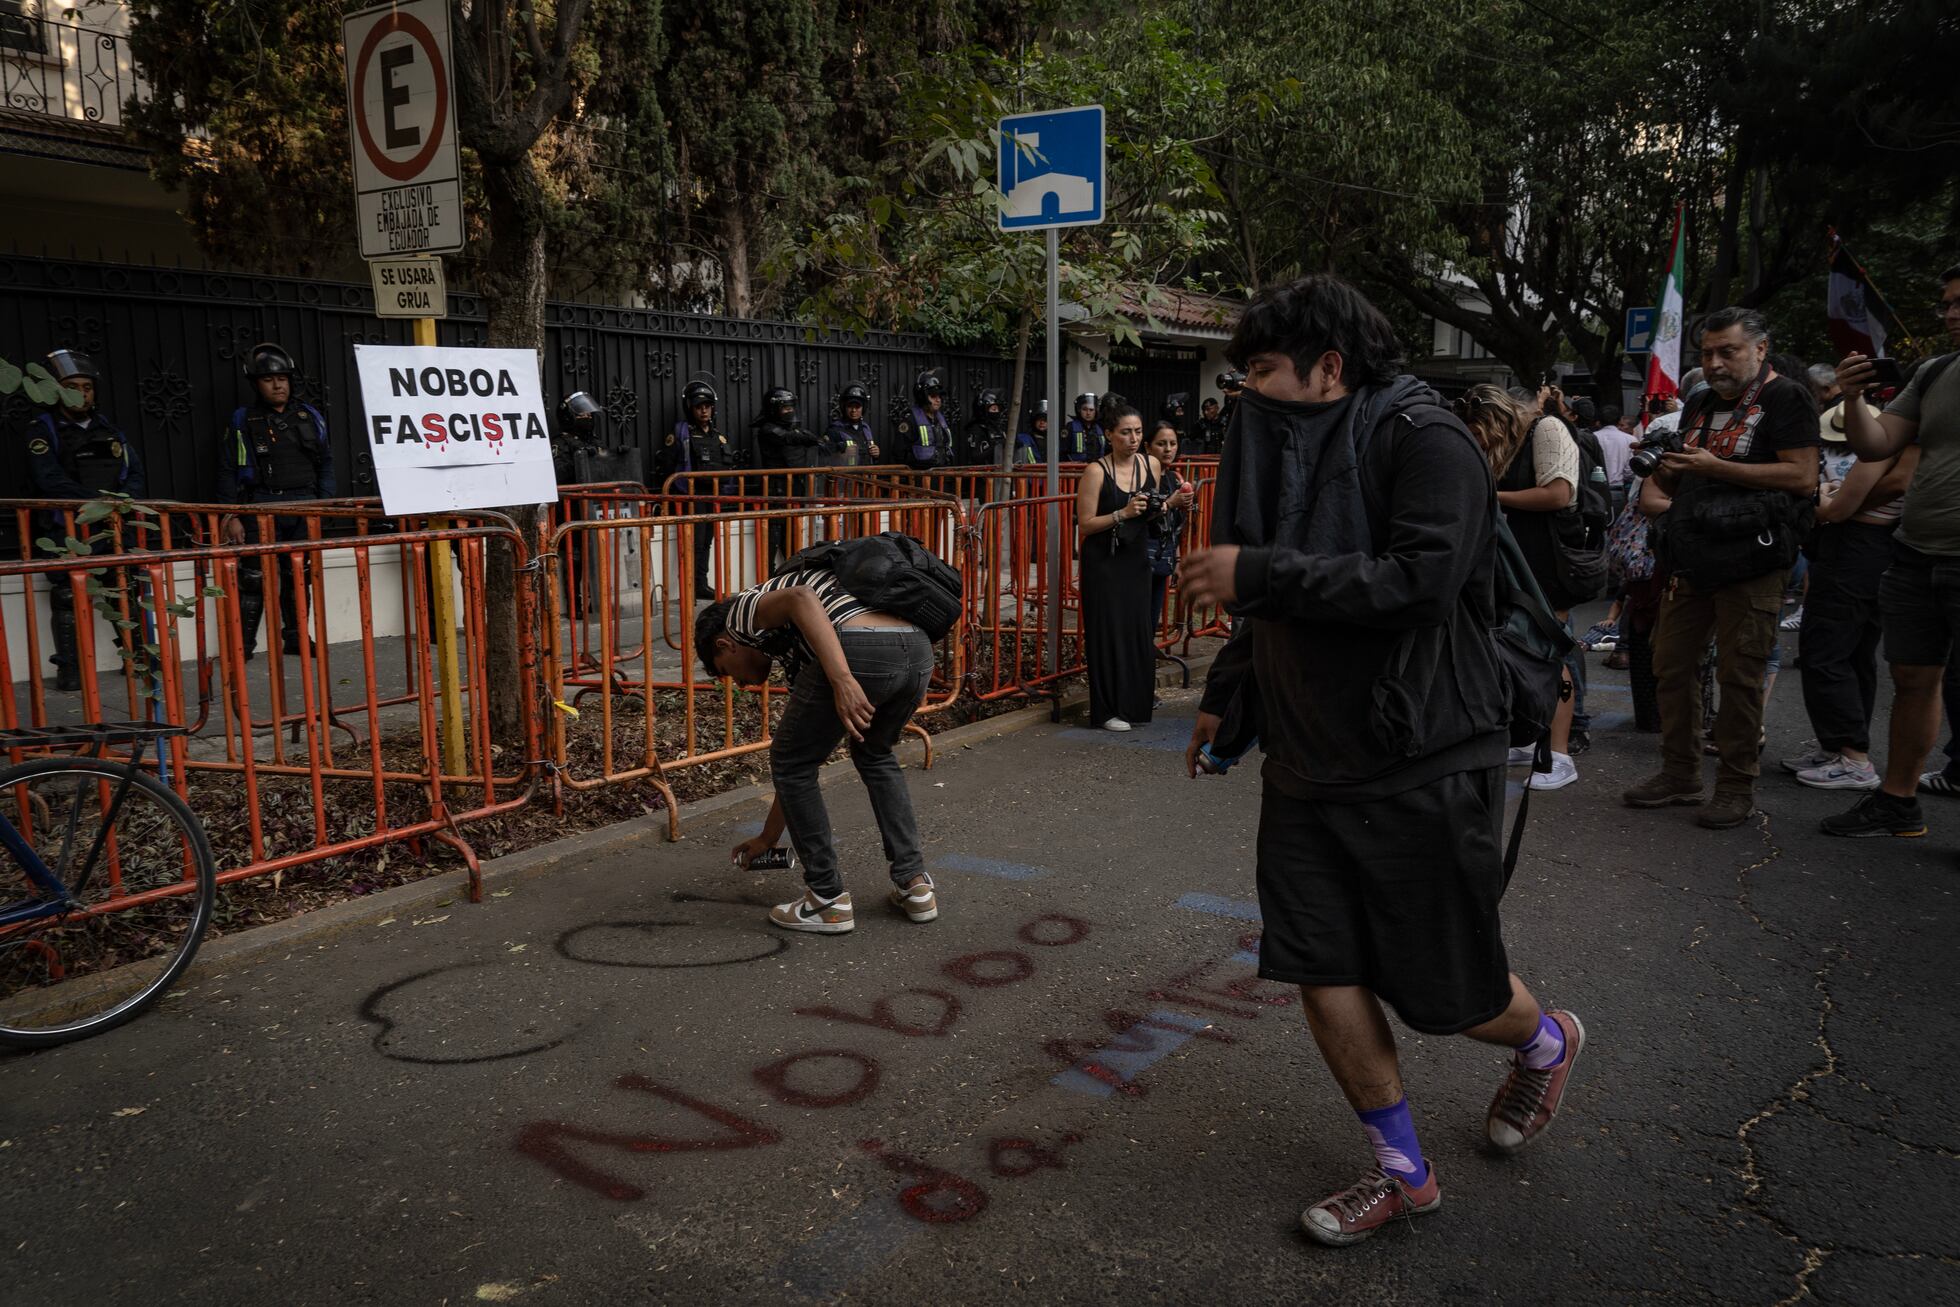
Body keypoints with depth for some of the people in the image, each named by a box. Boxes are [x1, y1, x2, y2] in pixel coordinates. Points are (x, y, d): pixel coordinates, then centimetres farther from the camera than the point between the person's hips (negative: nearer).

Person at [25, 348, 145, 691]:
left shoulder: (109, 430, 16)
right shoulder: (42, 430, 1)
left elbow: (136, 474, 12)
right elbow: (50, 481, -11)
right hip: (66, 531, -4)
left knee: (128, 591, 1)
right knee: (68, 598, -7)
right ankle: (70, 669, -3)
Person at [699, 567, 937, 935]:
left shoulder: (743, 612, 21)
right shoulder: (795, 655, 40)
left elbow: (803, 598, -6)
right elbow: (798, 759, 47)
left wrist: (842, 679, -16)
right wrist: (768, 838, 57)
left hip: (859, 653, -8)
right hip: (917, 651, 8)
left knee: (793, 764, 17)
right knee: (875, 756, 35)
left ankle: (828, 898, 22)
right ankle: (914, 883, 29)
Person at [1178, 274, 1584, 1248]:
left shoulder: (1423, 441, -13)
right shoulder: (1294, 449, 11)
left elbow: (1419, 581, -28)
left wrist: (1256, 573, -25)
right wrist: (1225, 693, 18)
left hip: (1421, 767, -7)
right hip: (1308, 763, 7)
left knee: (1446, 993, 5)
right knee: (1322, 972, 5)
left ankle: (1547, 1043, 41)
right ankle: (1403, 1174, 24)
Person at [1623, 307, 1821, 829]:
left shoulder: (1784, 398, -3)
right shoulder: (1700, 405, 20)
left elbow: (1803, 476, -15)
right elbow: (1666, 478, 31)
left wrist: (1715, 468, -17)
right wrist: (1657, 489, 7)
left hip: (1749, 562, -7)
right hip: (1693, 560, 8)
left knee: (1739, 676, -3)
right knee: (1671, 665, 9)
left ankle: (1736, 787, 7)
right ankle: (1680, 775, 20)